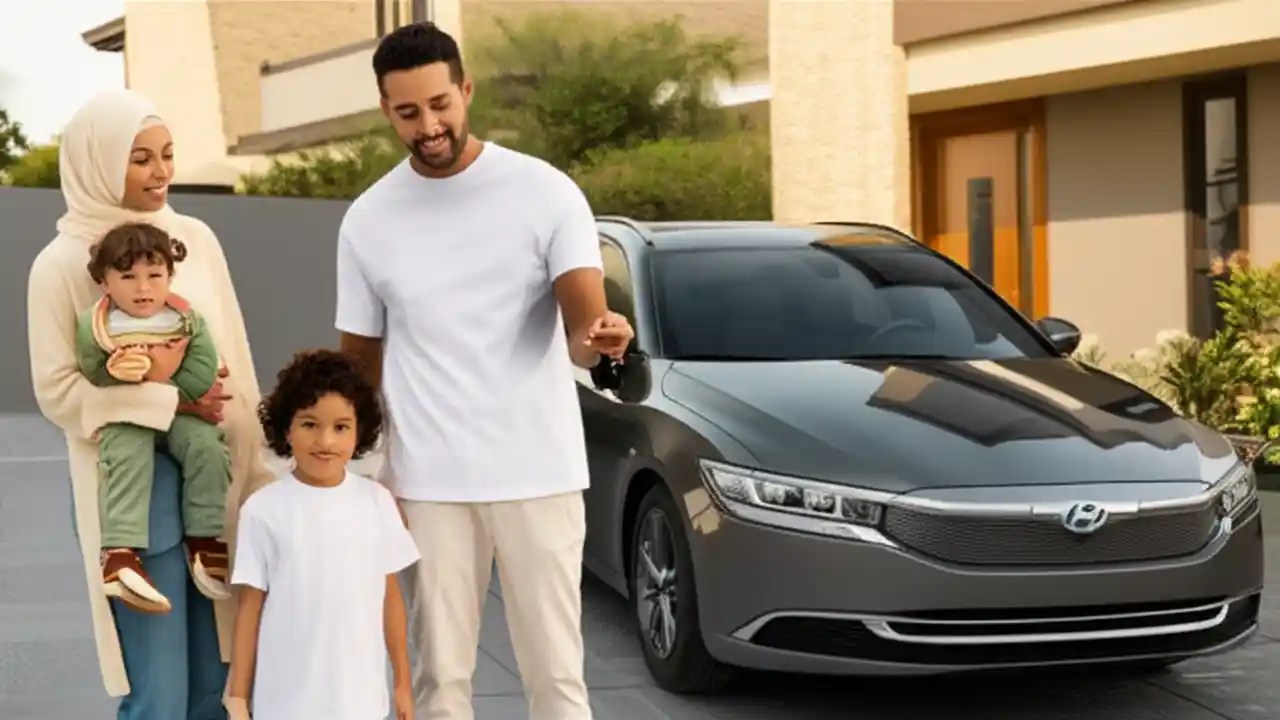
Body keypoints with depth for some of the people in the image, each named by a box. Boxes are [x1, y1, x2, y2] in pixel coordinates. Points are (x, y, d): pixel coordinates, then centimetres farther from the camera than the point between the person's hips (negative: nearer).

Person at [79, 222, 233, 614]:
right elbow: (92, 381, -5)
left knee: (209, 447, -25)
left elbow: (202, 378, -11)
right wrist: (116, 375, -25)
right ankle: (120, 554, -40)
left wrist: (151, 377, -17)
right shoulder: (94, 327, -8)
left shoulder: (188, 320, -6)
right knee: (127, 458, -31)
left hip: (180, 413, 2)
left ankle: (205, 540, -12)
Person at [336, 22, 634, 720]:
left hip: (539, 472, -2)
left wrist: (597, 336, -40)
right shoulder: (367, 221, 3)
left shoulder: (547, 191, -5)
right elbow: (360, 360, 11)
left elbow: (581, 324, -16)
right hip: (427, 481, 2)